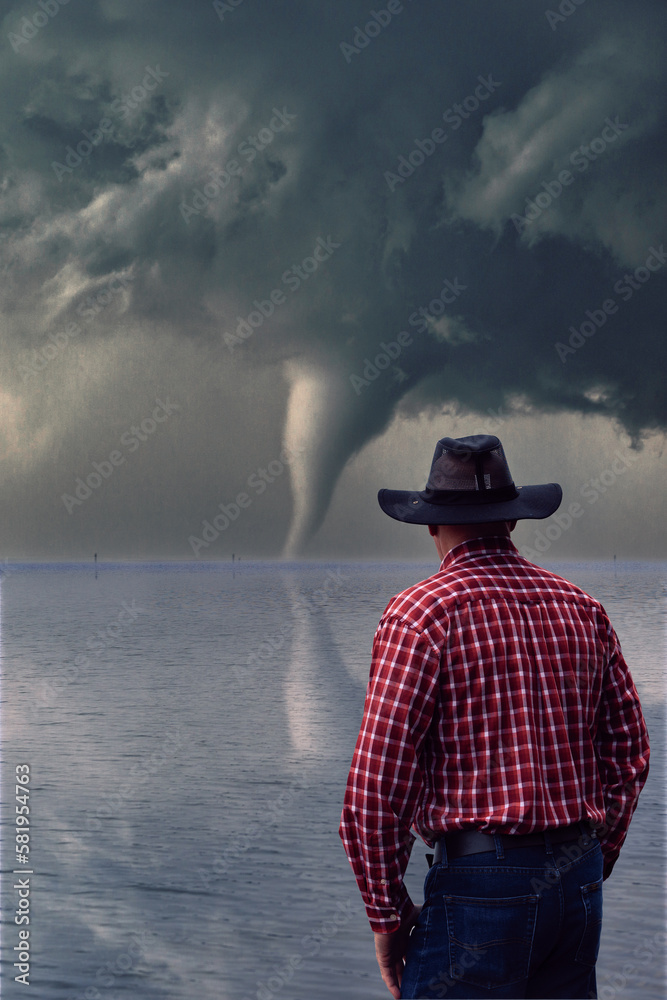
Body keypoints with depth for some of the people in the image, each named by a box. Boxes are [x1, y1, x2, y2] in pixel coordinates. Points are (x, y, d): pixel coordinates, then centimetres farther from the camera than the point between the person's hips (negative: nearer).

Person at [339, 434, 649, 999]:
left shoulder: (423, 612, -7)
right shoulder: (582, 609, 10)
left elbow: (378, 777, -12)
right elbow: (630, 755, 13)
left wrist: (385, 912, -3)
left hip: (480, 884, -6)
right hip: (579, 880, 6)